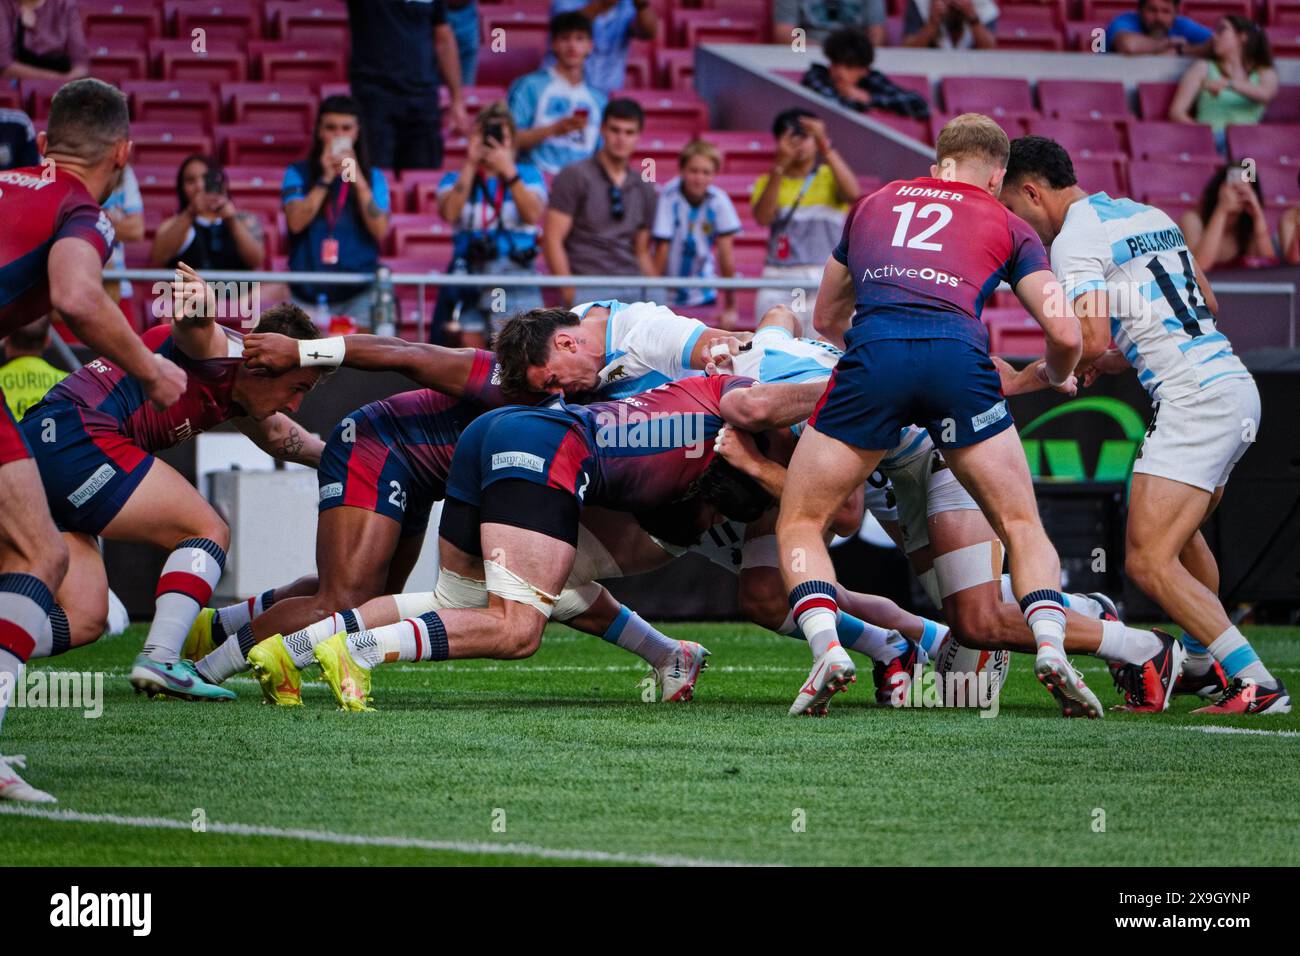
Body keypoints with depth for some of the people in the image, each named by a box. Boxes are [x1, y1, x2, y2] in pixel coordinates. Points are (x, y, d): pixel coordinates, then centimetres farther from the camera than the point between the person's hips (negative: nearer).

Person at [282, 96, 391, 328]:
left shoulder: (373, 177, 9)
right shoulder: (299, 174, 7)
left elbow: (380, 230, -4)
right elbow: (296, 222, -7)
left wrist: (358, 180, -9)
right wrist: (326, 179, -8)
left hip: (358, 293, 0)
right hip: (308, 292, 0)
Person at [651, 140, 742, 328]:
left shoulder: (719, 200, -11)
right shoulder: (669, 198, -18)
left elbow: (725, 253, -9)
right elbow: (661, 250, -18)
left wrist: (730, 307, -8)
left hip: (703, 296, 2)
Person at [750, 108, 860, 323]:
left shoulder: (831, 177, 8)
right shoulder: (768, 182, 10)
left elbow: (853, 193, -15)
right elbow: (763, 217, -9)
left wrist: (826, 148, -23)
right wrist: (780, 165, -18)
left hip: (826, 281, -2)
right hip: (780, 281, 2)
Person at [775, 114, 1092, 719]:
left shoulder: (875, 203, 32)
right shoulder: (1007, 226, 25)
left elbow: (826, 318, 43)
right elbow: (1064, 332, 14)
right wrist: (1056, 376, 37)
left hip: (873, 354, 1)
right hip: (959, 357, -1)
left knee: (799, 525, 13)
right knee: (1023, 527, 14)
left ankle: (826, 648, -11)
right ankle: (1051, 647, -9)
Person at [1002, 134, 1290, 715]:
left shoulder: (1074, 241, -7)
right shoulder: (1148, 215, 20)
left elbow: (1090, 342, -18)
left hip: (1195, 400, -10)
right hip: (1238, 385, 10)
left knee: (1149, 563, -12)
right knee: (1182, 533, 29)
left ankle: (1255, 683, -19)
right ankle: (1203, 665, 42)